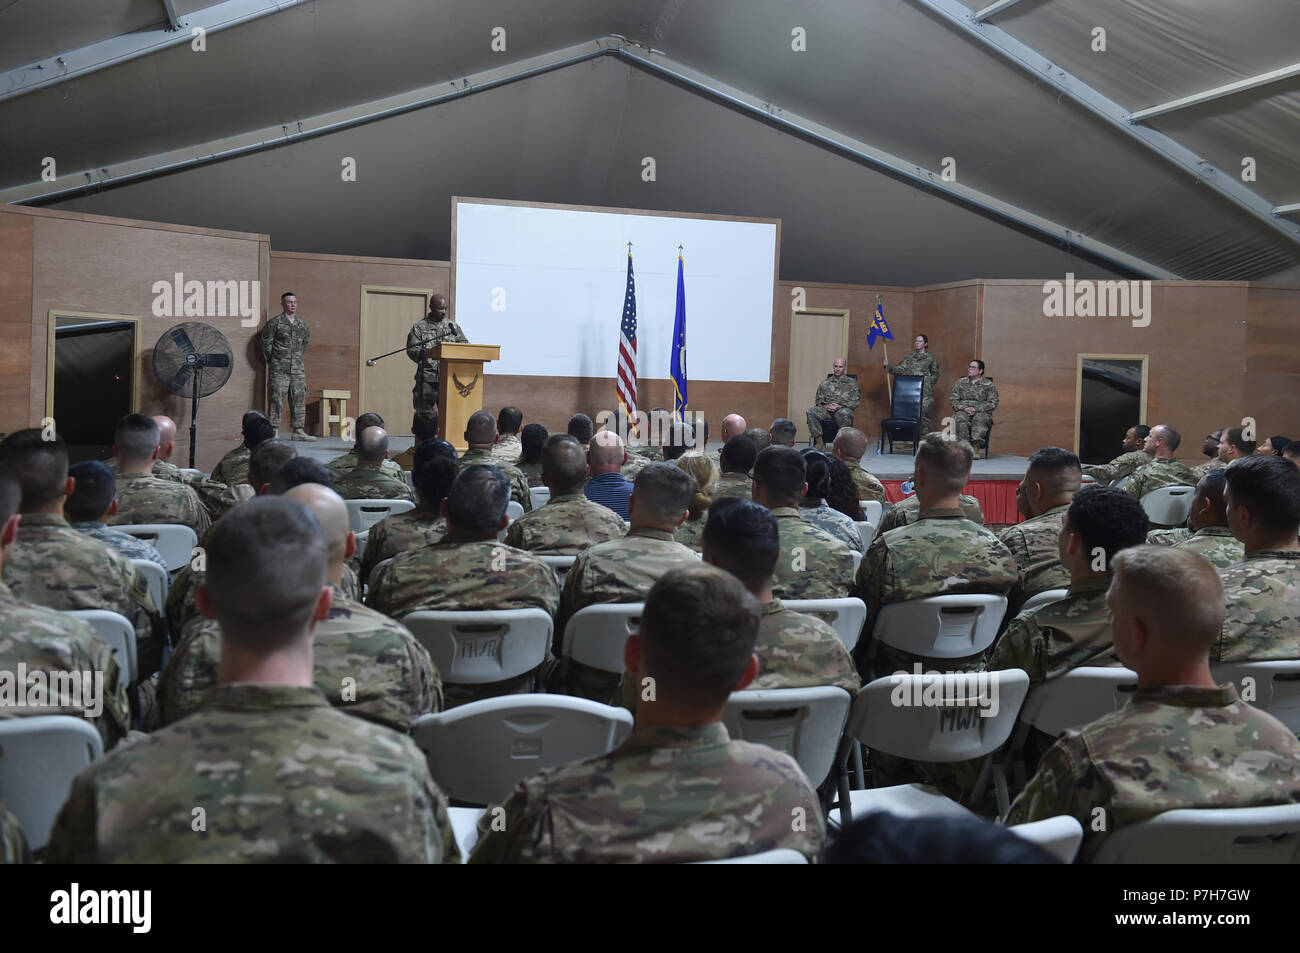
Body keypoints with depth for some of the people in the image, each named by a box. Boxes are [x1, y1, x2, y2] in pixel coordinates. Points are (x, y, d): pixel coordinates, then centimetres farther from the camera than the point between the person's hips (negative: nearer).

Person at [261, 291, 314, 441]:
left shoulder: (302, 324, 12)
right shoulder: (274, 323, -3)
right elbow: (266, 343, 0)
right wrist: (273, 362, 4)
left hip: (298, 370, 5)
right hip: (279, 370, -5)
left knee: (299, 399, 5)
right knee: (276, 400, -4)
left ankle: (298, 431, 11)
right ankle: (274, 431, 0)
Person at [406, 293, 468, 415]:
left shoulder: (452, 325, 13)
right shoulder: (420, 327, 4)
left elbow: (464, 344, 13)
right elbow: (411, 350, -4)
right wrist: (424, 353, -25)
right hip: (427, 378, -3)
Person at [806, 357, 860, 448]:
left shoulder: (851, 383, 16)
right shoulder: (825, 383, 24)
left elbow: (855, 401, 5)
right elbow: (818, 399, 19)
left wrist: (840, 406, -10)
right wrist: (826, 405, -4)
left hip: (844, 409, -3)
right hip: (826, 410, 3)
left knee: (844, 413, -41)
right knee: (811, 411, -29)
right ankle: (819, 442, -30)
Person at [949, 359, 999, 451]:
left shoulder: (989, 385, 10)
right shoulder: (959, 382, 17)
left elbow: (993, 403, 2)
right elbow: (953, 399, 10)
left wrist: (976, 409, -12)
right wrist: (964, 408, -9)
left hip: (981, 412, -2)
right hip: (962, 411, 2)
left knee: (980, 419, -36)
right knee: (961, 419, -33)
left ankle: (976, 446, -44)